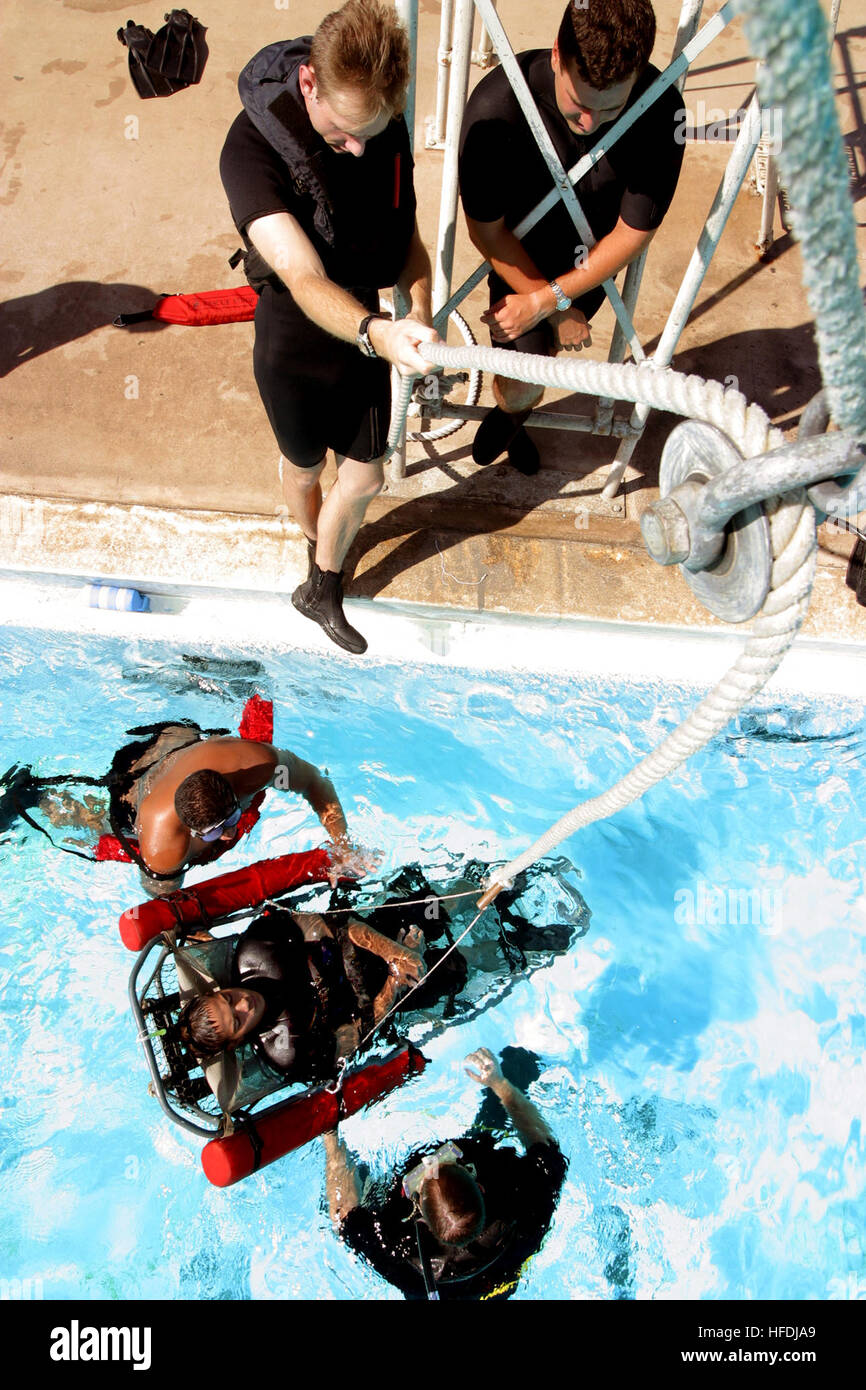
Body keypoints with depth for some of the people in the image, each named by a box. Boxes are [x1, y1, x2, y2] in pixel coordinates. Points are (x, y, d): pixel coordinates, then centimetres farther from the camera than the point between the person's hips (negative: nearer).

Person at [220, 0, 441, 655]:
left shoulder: (387, 126, -12)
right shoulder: (253, 148, -31)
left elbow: (406, 233, 2)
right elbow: (305, 279, -42)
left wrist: (419, 314, -14)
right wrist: (377, 332, -61)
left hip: (367, 331, 4)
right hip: (295, 341, -4)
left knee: (365, 477, 12)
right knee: (304, 468, 20)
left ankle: (323, 589, 38)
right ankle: (321, 548, 54)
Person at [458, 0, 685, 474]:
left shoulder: (660, 112, -31)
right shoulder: (498, 105, -37)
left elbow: (633, 233, -18)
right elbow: (486, 230, -22)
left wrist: (544, 301, -22)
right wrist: (560, 309, -14)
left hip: (589, 260, 2)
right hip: (518, 257, -2)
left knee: (546, 351, 20)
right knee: (522, 388, -5)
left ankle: (512, 419, 56)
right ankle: (508, 407, 35)